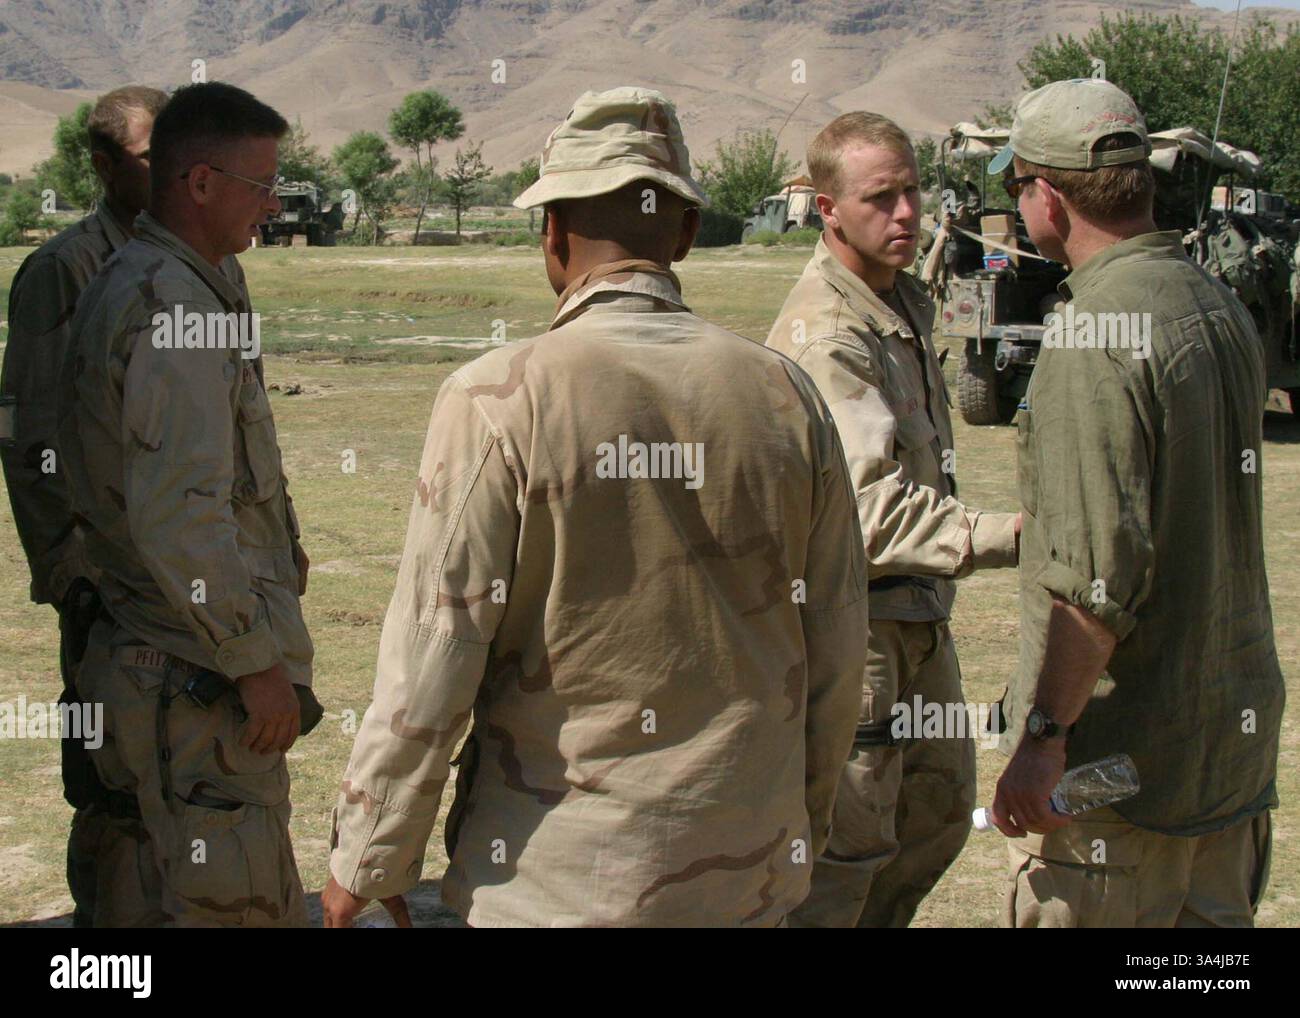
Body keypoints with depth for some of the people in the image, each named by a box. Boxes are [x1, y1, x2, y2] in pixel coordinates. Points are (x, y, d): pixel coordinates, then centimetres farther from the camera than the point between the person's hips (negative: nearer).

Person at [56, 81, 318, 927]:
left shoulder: (120, 288, 13)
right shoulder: (173, 308, -19)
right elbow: (179, 514, -25)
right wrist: (257, 660, -20)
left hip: (140, 657, 10)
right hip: (199, 674, -10)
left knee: (144, 898, 18)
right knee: (233, 901, -3)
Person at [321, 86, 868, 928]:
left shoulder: (500, 401, -12)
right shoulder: (786, 395, 0)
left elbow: (430, 667, -12)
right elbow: (837, 657, 5)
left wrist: (368, 861, 0)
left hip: (556, 880, -4)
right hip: (748, 880, 4)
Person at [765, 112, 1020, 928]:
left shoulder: (903, 304, 9)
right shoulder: (826, 334, -23)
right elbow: (872, 508, -34)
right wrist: (1006, 537, -44)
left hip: (918, 617, 10)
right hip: (851, 622, -10)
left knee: (939, 809, 21)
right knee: (844, 841, 0)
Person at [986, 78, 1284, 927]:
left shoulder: (1094, 333, -19)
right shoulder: (1224, 309, 8)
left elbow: (1099, 574, -24)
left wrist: (1044, 734, -19)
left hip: (1123, 759, -9)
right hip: (1239, 732, 9)